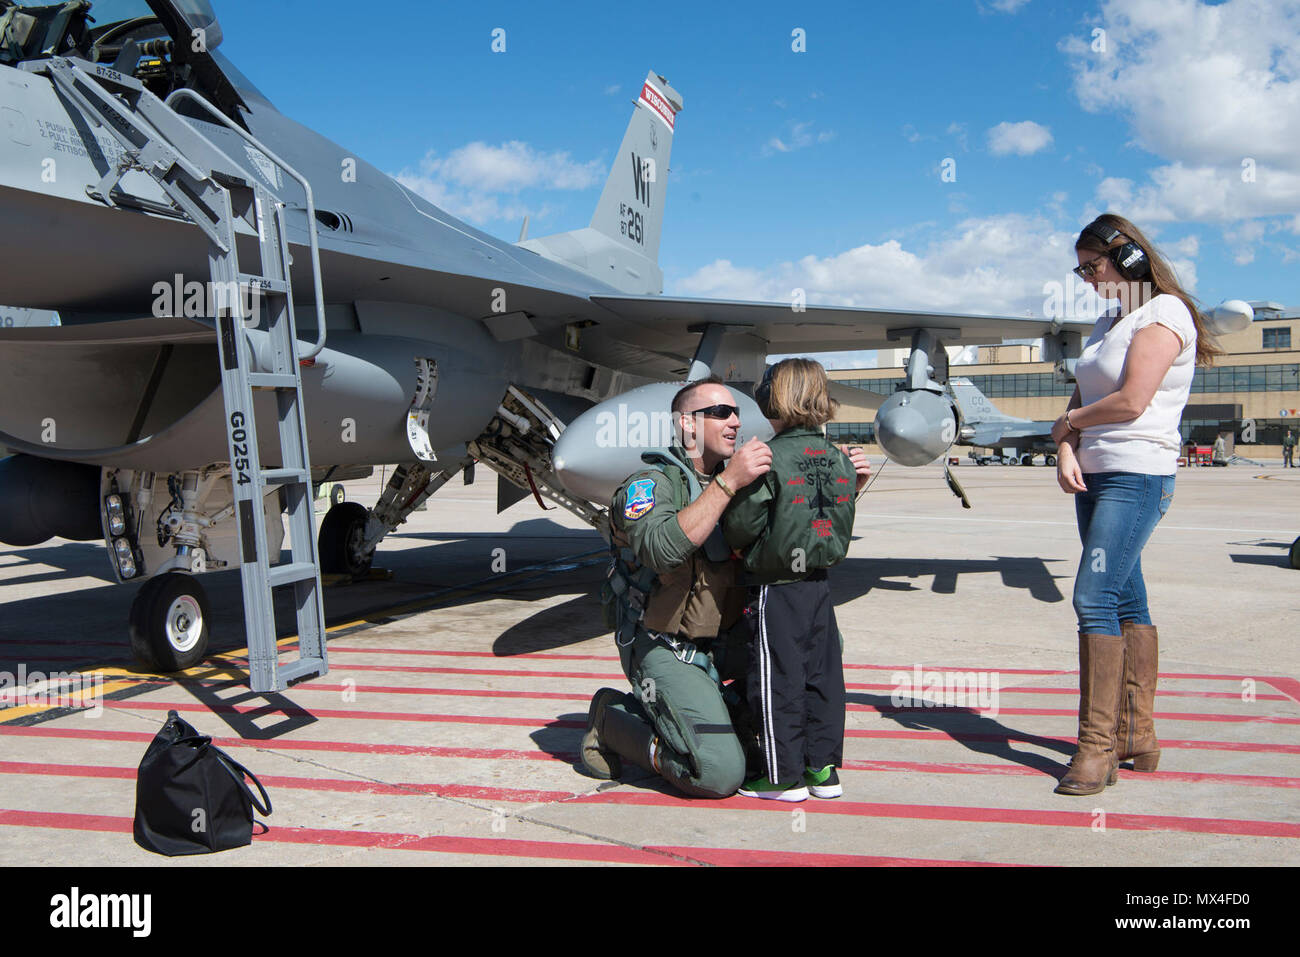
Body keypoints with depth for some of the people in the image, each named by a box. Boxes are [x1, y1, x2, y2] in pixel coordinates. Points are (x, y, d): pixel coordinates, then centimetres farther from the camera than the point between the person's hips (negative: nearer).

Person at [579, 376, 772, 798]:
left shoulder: (728, 481, 8)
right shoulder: (651, 484, -14)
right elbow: (663, 550, -35)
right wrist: (727, 483, -36)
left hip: (725, 641, 8)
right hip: (666, 650, -7)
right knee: (720, 775, -17)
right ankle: (613, 723, 7)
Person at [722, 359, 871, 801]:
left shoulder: (769, 460, -16)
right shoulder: (840, 459, 5)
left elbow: (740, 528, -15)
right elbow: (841, 524, 12)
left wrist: (734, 486, 3)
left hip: (775, 589, -7)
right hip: (820, 583, 7)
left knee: (777, 682, 4)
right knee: (822, 676, 13)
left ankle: (785, 776, 13)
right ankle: (824, 768, 22)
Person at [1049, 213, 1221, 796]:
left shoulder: (1164, 314, -7)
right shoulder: (1109, 323, 19)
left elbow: (1132, 401, -18)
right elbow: (1082, 399, 16)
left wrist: (1071, 421, -2)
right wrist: (1067, 451, -2)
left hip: (1137, 477, -9)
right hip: (1097, 476, 9)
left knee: (1094, 599, -16)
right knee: (1127, 601, 10)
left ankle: (1098, 747, -11)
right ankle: (1138, 737, 17)